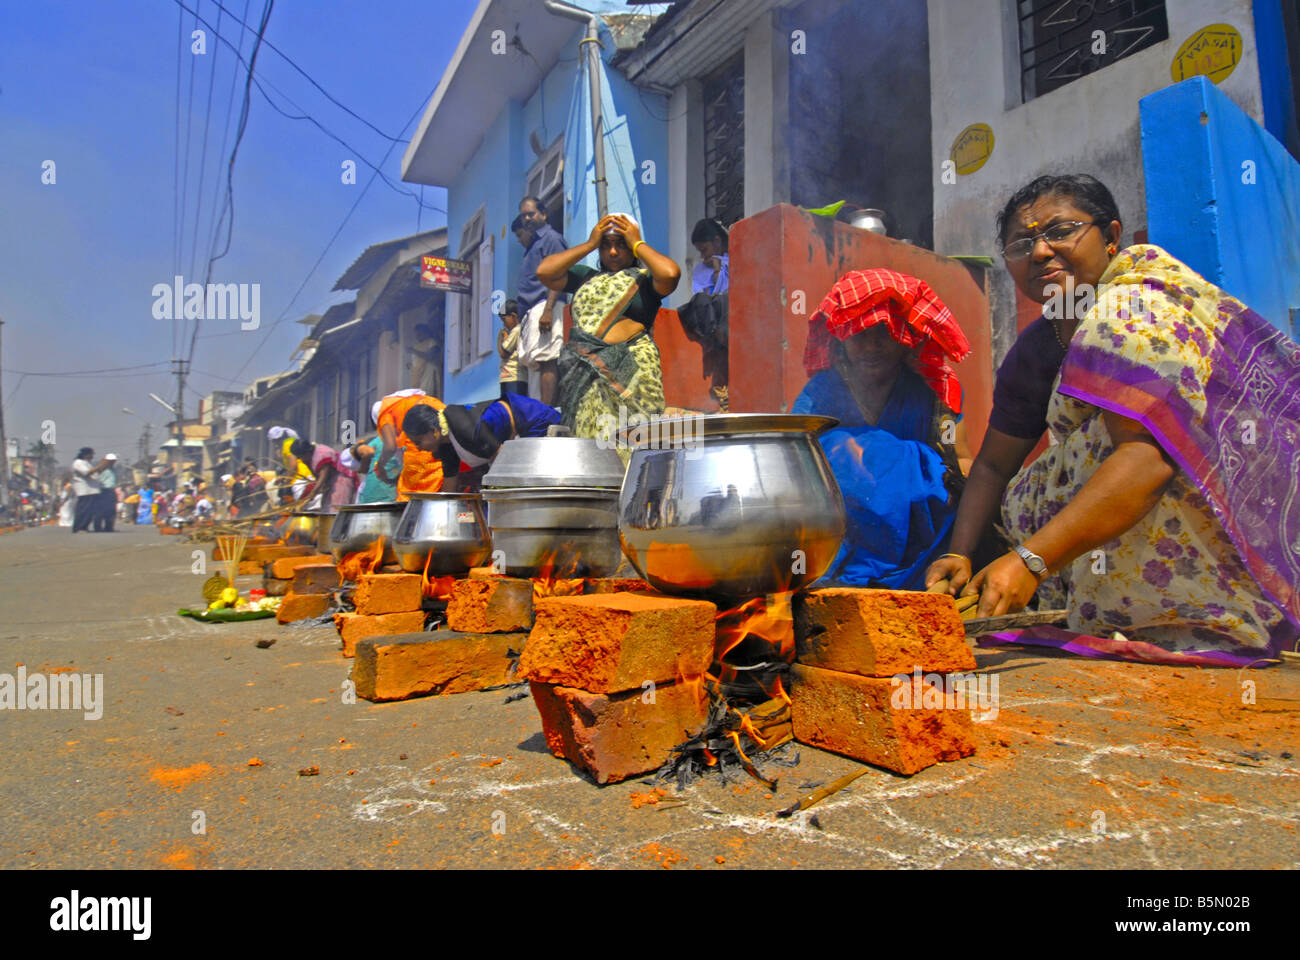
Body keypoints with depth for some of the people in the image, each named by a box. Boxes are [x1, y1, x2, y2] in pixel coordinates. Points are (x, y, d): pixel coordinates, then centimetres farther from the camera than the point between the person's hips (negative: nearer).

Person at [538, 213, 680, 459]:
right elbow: (544, 271, 10)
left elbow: (671, 273, -9)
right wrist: (589, 244, 13)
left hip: (631, 370, -3)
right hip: (583, 372, 3)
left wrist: (637, 244, 5)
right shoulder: (586, 277, 22)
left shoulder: (644, 278, 12)